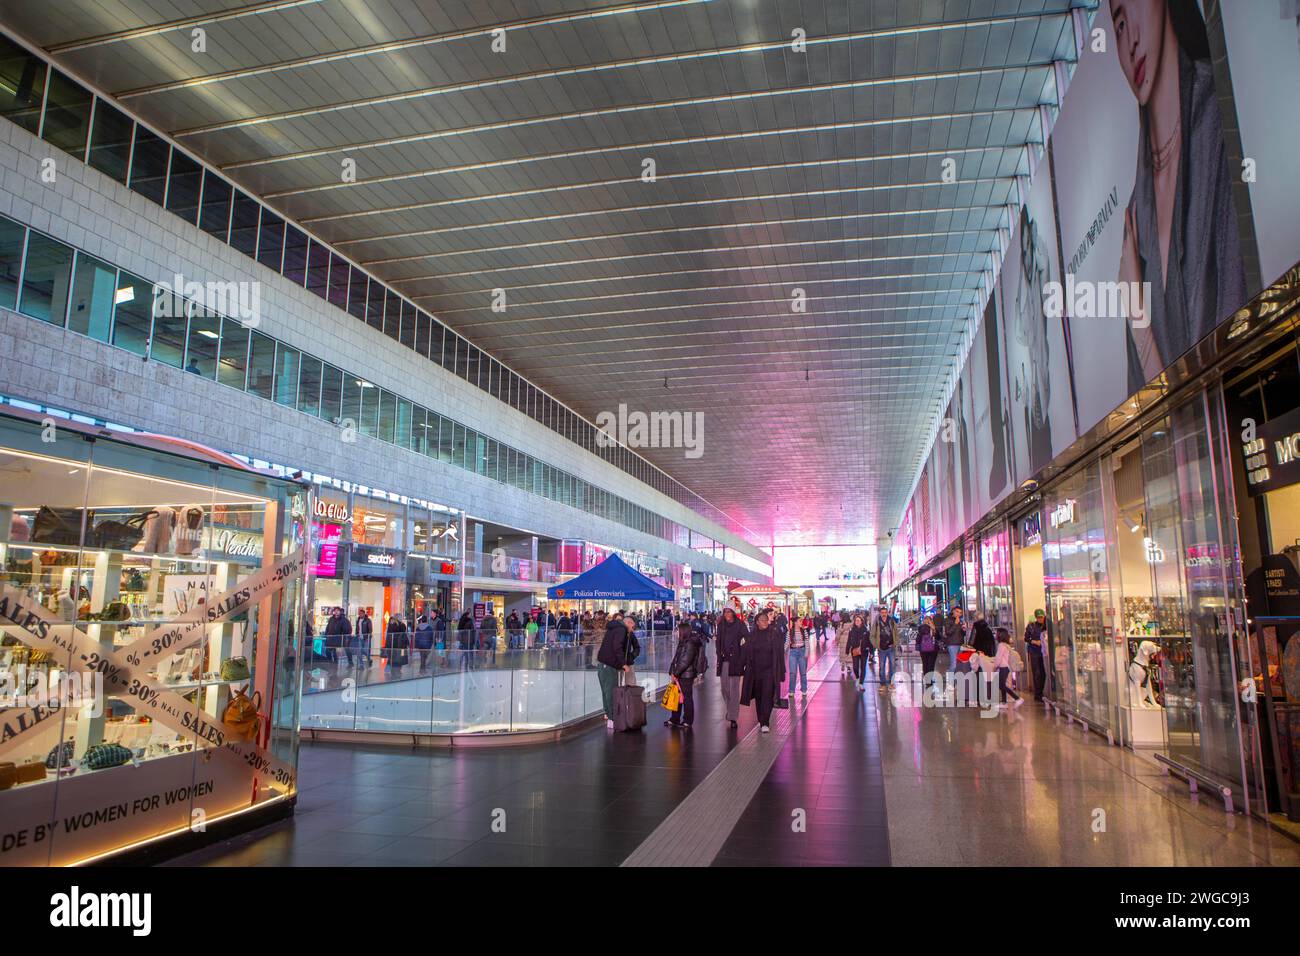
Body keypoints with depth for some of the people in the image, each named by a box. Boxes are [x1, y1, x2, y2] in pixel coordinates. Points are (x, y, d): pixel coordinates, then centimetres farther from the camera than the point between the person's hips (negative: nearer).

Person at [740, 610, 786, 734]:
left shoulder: (774, 634, -2)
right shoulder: (752, 636, 4)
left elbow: (780, 653, -1)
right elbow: (746, 653, 6)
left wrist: (781, 672, -2)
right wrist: (747, 668, 2)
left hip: (769, 671, -3)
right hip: (755, 671, 3)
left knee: (767, 696, -9)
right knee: (758, 697, 8)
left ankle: (765, 723, -8)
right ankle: (761, 722, 20)